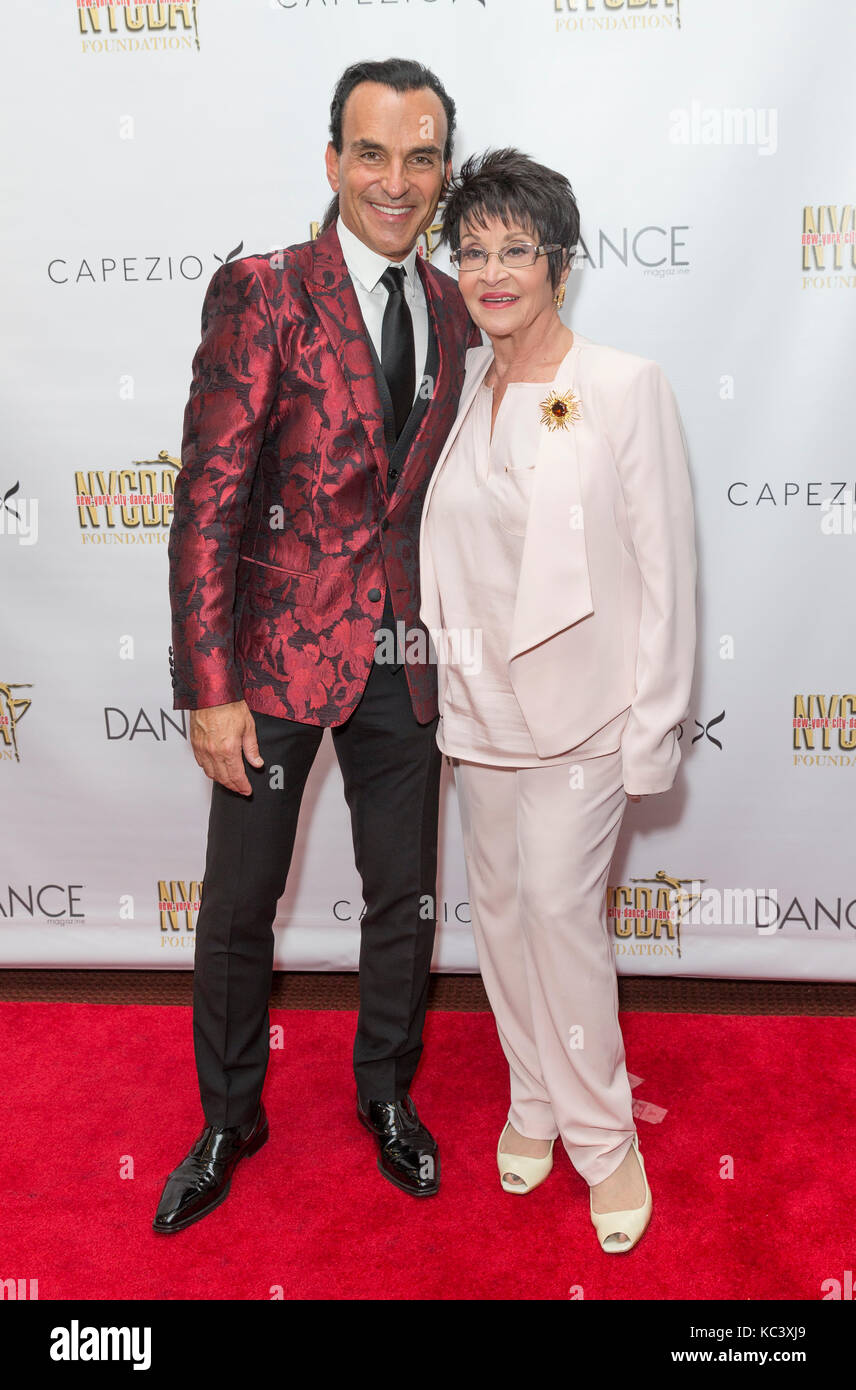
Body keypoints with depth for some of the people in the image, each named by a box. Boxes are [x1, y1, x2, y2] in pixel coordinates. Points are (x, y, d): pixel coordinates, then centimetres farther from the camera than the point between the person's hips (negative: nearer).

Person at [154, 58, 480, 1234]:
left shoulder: (450, 313, 7)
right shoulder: (261, 292, -9)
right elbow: (208, 499, -12)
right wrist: (208, 689, -16)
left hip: (403, 661, 4)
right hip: (280, 651, -4)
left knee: (405, 901, 16)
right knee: (237, 909, 10)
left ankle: (388, 1096, 40)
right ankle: (230, 1122, 34)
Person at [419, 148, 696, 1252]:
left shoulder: (624, 387, -9)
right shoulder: (458, 389, 5)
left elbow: (664, 566, -9)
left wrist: (654, 724, -10)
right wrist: (446, 676, 12)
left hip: (583, 704, -5)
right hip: (481, 698, 5)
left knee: (558, 902, -7)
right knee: (500, 902, 12)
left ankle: (601, 1134, 15)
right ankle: (534, 1099, 33)